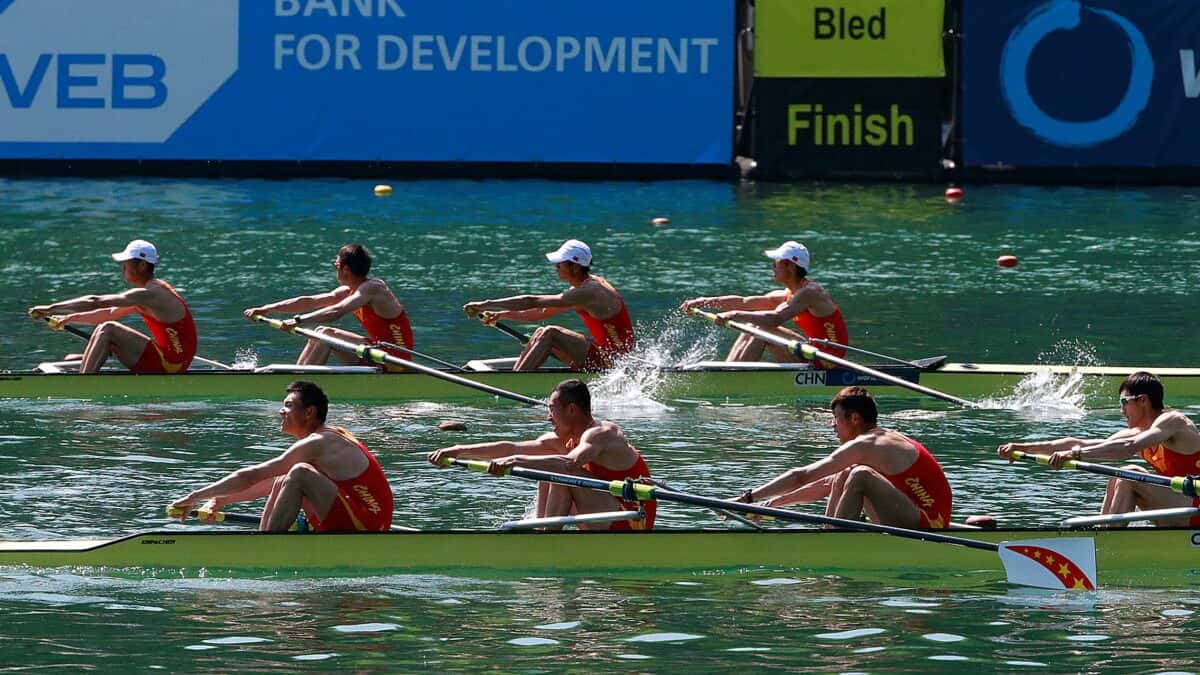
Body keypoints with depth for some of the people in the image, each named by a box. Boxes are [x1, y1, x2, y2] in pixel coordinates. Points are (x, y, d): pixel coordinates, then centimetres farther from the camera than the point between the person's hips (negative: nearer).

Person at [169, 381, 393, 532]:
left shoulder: (316, 444, -14)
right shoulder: (329, 438, 16)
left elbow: (249, 478, -15)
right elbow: (271, 484, 20)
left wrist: (194, 497, -10)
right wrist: (220, 500, 12)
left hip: (366, 526, -10)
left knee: (300, 474, -24)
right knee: (282, 482, 16)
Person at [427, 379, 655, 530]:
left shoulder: (600, 434, -19)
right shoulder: (562, 440, 9)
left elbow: (571, 464, -40)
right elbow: (510, 448, 6)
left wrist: (516, 461, -48)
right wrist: (459, 451, 1)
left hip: (631, 525, -9)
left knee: (562, 472, -21)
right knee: (547, 473, 12)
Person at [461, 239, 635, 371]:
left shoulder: (589, 292, -22)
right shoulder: (583, 287, 9)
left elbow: (533, 302, -23)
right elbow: (542, 312, 15)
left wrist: (486, 305, -20)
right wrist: (502, 314, 6)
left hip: (611, 363, -10)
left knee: (549, 334, -18)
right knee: (541, 333, 8)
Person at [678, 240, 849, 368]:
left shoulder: (810, 292, -18)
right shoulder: (788, 295, 11)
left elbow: (775, 319, -31)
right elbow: (743, 302, 9)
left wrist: (735, 315, -30)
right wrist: (704, 302, 2)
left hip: (827, 362, -10)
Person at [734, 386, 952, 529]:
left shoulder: (865, 445, -14)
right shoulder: (882, 440, 16)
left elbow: (801, 477, -14)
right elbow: (827, 485, 24)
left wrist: (748, 498, -10)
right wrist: (776, 502, 22)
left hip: (928, 528, -10)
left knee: (860, 476, -24)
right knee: (843, 477, 14)